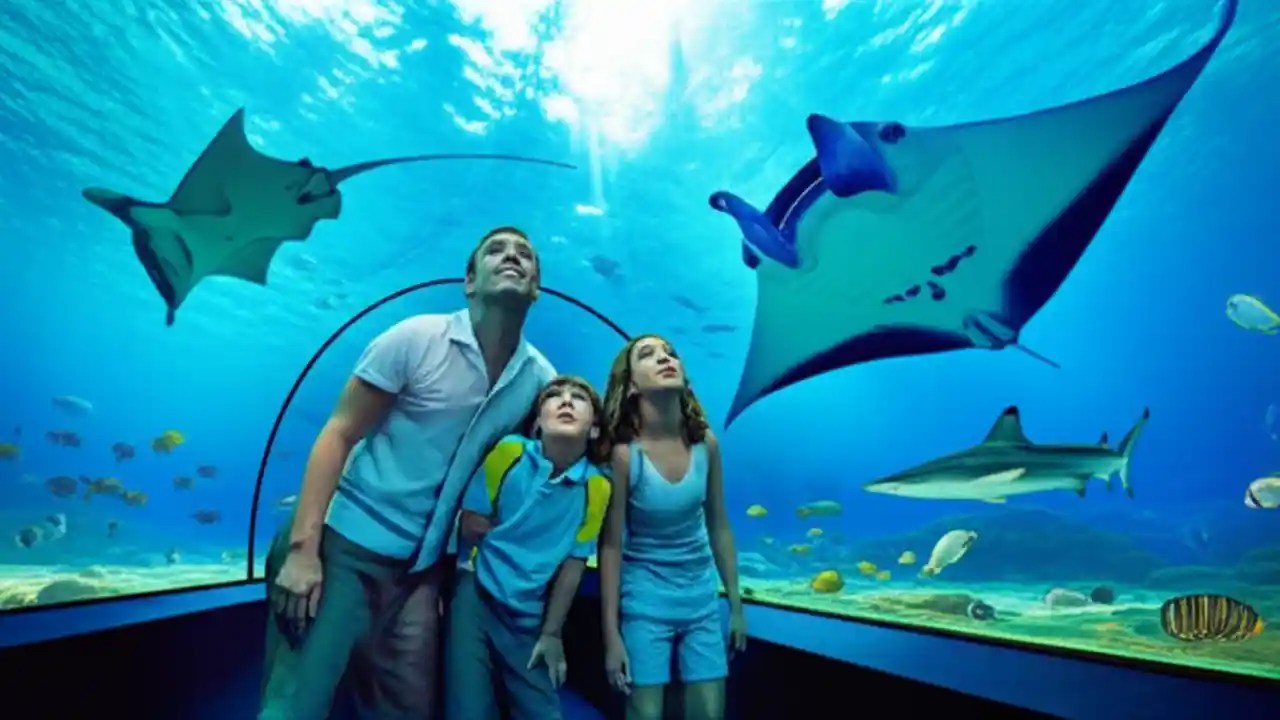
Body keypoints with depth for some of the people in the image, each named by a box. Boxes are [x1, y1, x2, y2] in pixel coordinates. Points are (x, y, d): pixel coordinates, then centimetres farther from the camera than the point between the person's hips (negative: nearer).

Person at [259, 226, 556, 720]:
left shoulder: (541, 378, -2)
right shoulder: (416, 338, -12)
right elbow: (337, 436, -10)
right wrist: (303, 548, -17)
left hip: (421, 566, 4)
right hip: (346, 543, -3)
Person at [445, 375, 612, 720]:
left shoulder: (596, 487, -10)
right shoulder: (509, 452, -13)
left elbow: (574, 564, -4)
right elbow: (471, 527, -7)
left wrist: (551, 633, 1)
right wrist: (529, 533, -6)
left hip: (530, 614, 2)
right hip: (477, 594, -1)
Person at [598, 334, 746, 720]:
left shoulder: (705, 442, -9)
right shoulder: (624, 453, -20)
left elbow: (719, 527, 1)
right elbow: (610, 545, -13)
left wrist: (736, 605, 7)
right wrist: (611, 635, -10)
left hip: (702, 597, 4)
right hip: (645, 599, -3)